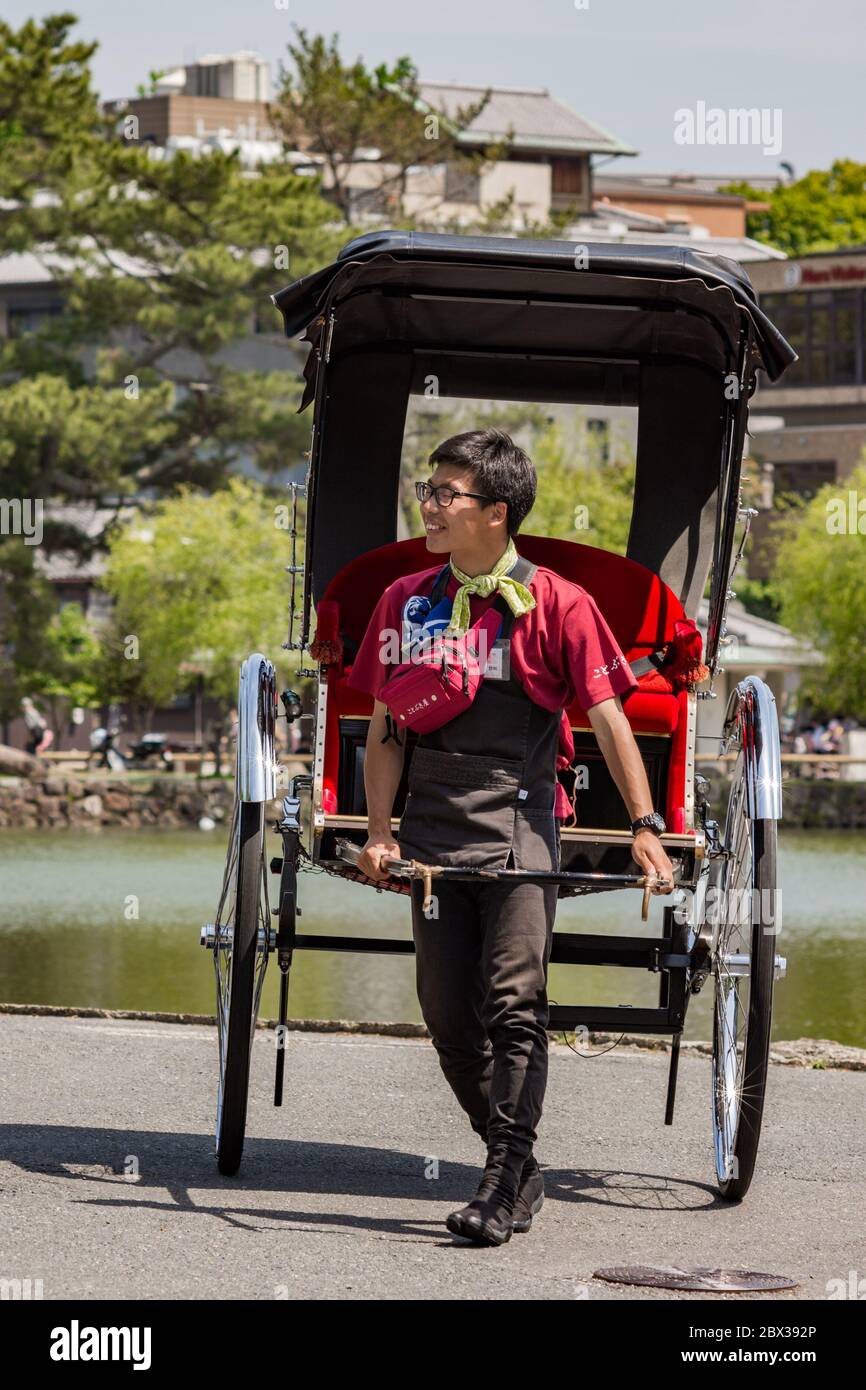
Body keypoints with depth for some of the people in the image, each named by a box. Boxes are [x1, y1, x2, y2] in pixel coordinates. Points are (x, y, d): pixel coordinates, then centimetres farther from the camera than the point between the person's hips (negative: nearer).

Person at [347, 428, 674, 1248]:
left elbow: (608, 718, -1)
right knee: (447, 1015, 3)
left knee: (513, 1002, -14)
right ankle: (518, 1169, 19)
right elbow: (384, 730, 11)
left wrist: (645, 825, -9)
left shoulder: (558, 604, -3)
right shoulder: (405, 602, 8)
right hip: (433, 834, 4)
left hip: (519, 827, -4)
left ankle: (503, 1186, -14)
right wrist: (380, 833, 0)